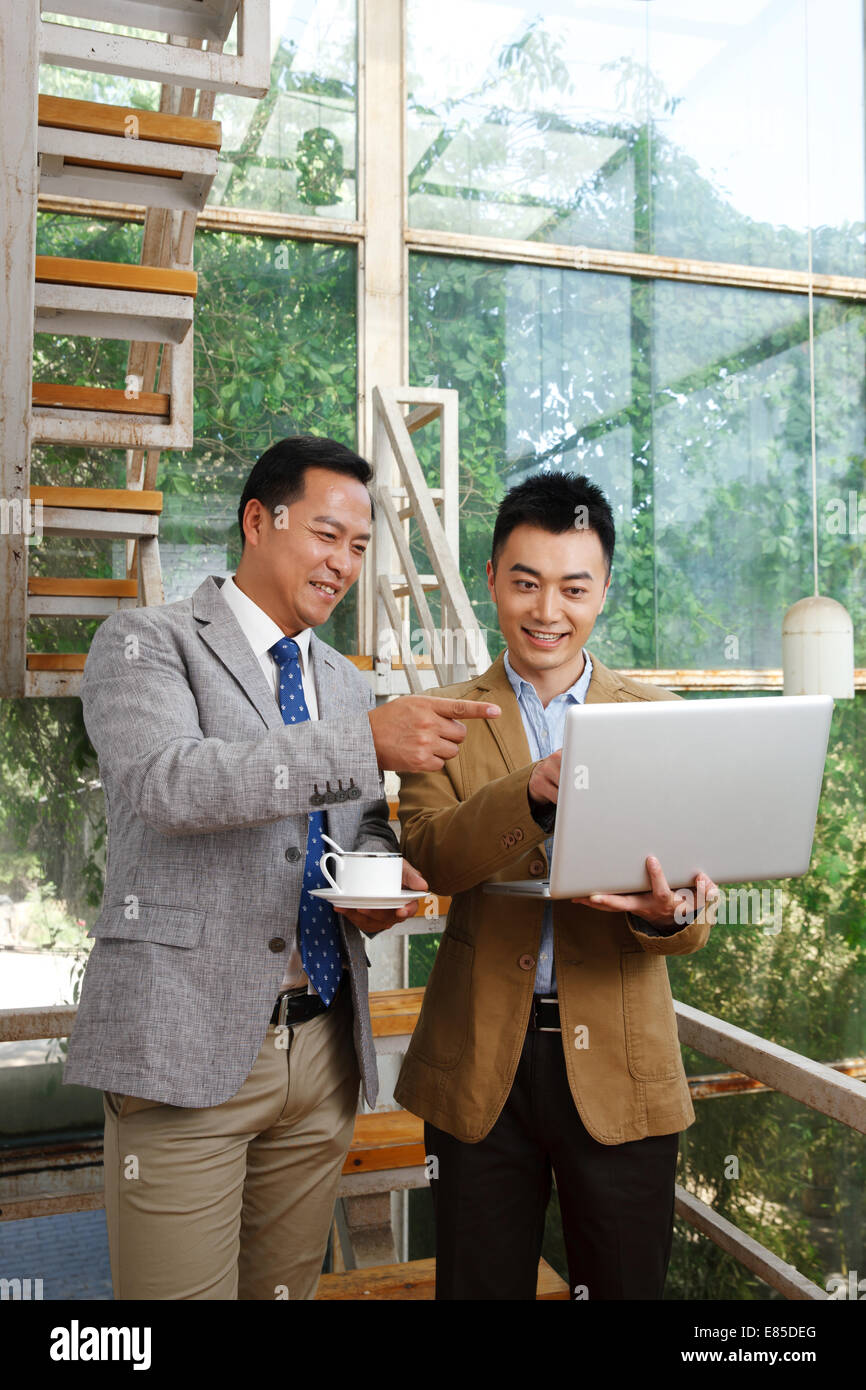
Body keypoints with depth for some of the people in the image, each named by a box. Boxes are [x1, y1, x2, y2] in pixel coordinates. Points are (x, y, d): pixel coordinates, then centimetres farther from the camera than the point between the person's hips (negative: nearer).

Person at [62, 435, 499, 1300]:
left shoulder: (345, 682, 16)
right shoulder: (144, 643, -3)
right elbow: (164, 780, -21)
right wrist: (363, 743, -28)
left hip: (324, 1046, 6)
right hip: (187, 1043, -5)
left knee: (289, 1285, 15)